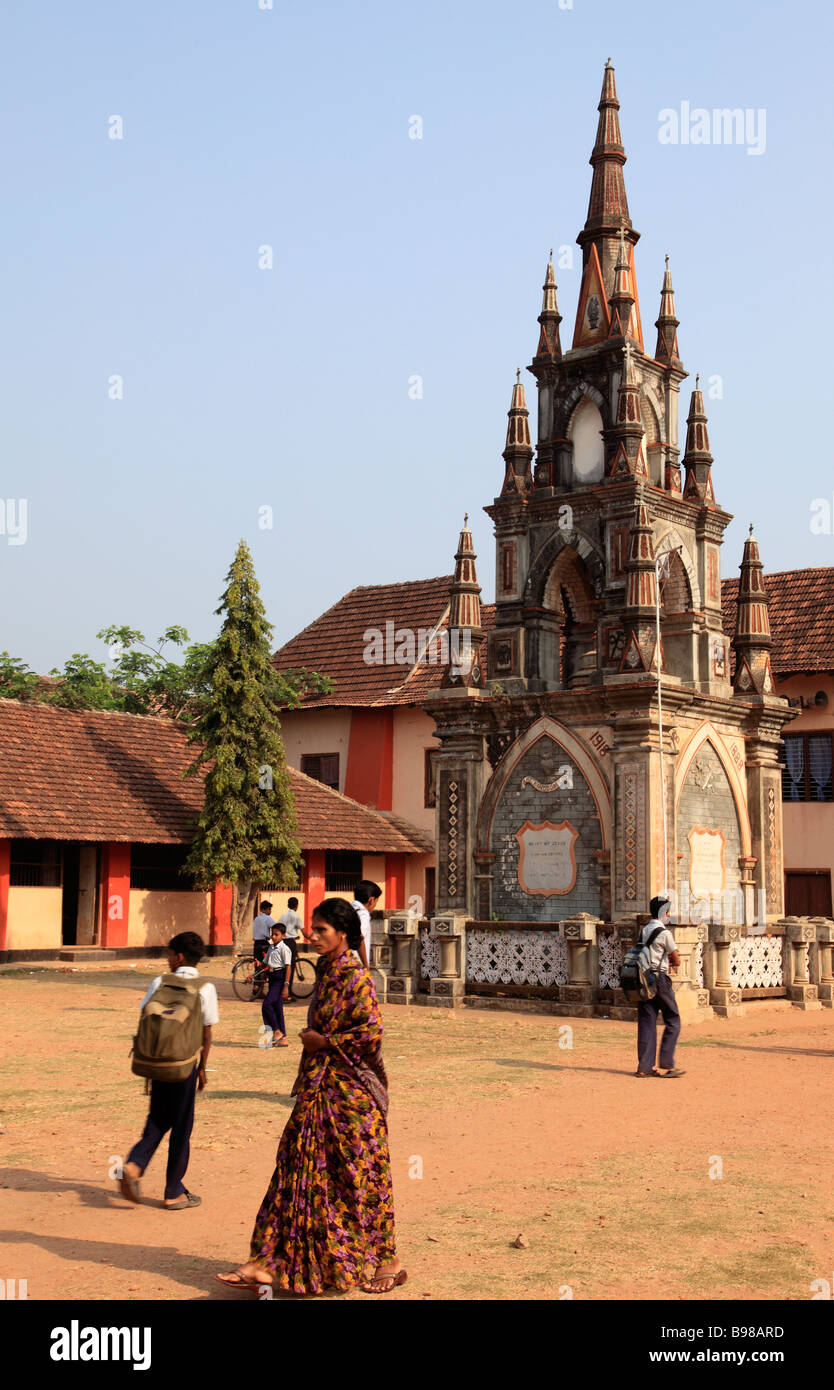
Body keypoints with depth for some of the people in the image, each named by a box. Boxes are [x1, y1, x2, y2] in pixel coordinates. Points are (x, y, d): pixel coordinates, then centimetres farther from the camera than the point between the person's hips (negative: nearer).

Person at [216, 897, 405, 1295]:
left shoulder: (356, 978, -14)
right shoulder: (325, 972, 11)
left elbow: (371, 1033, -20)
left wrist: (324, 1042, -13)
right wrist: (312, 1041, 9)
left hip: (351, 1095, -8)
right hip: (318, 1090, 8)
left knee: (360, 1176, 2)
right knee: (297, 1171, 6)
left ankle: (387, 1261, 17)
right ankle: (267, 1262, 8)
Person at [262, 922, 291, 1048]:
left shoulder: (284, 948, -10)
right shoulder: (271, 948, 15)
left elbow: (288, 967, -13)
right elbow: (267, 963, 22)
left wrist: (286, 986, -17)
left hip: (280, 977, -9)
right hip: (272, 977, 9)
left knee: (267, 1004, -18)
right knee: (277, 1008, 8)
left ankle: (277, 1032, -9)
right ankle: (283, 1038, 12)